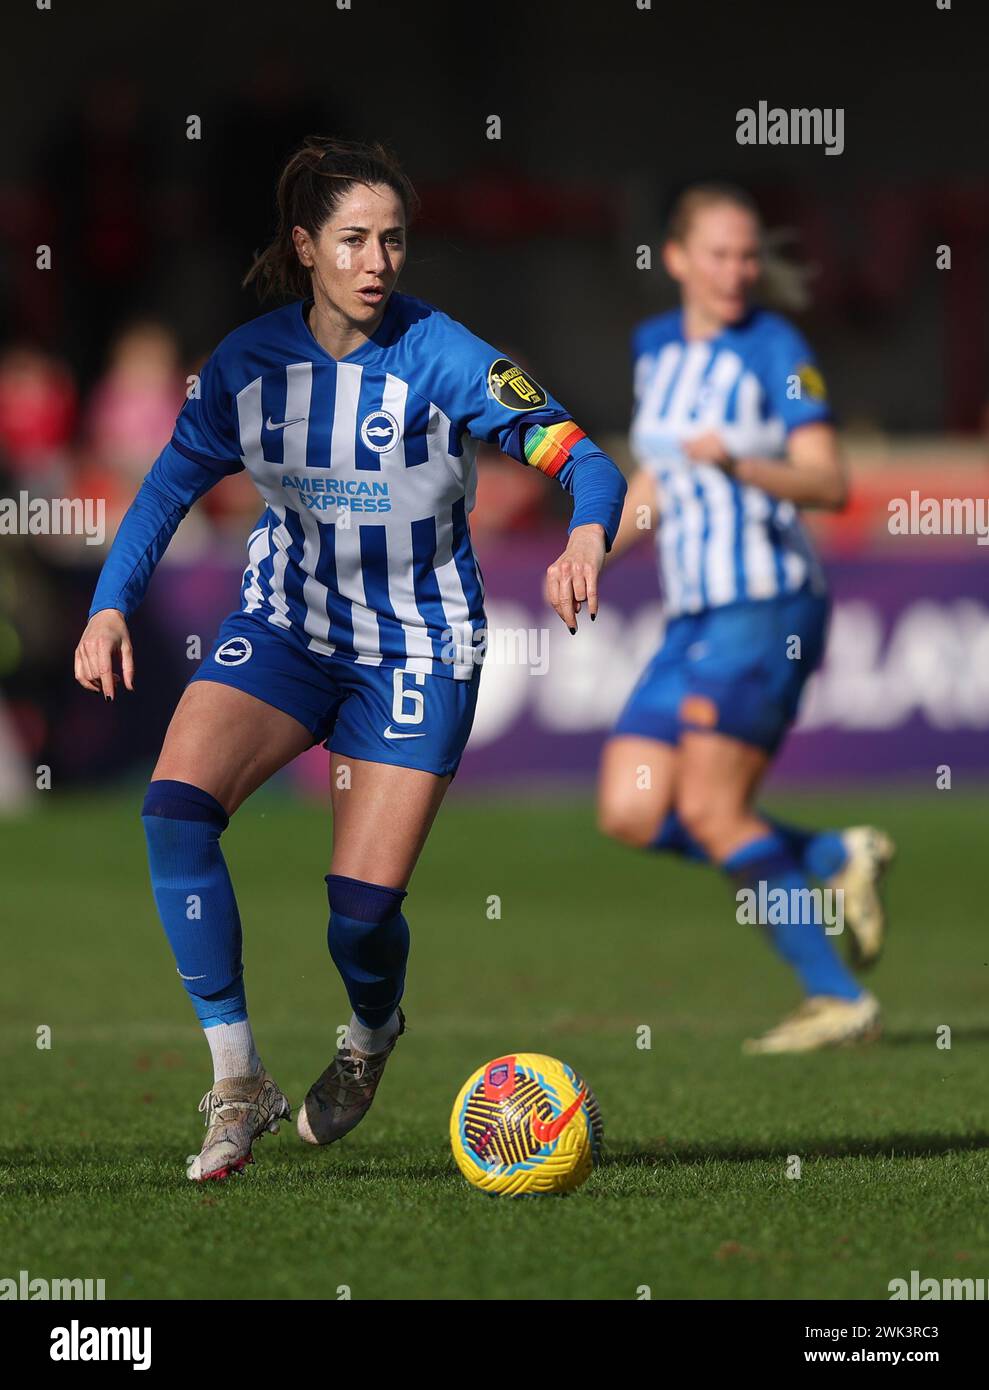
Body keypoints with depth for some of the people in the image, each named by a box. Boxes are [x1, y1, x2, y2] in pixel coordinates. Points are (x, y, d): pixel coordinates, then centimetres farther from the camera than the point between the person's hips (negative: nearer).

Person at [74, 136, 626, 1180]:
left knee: (364, 904, -11)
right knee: (176, 805, -23)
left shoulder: (442, 359, -18)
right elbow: (172, 484, 6)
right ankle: (235, 1086, -14)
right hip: (286, 620, 3)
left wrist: (586, 538, -44)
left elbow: (587, 465, -22)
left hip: (417, 643, -3)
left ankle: (372, 1035, 28)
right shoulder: (249, 361, -7)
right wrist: (111, 604, -8)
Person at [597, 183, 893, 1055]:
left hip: (767, 606, -7)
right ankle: (834, 860, 11)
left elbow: (830, 483, -15)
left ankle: (838, 999, -5)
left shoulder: (775, 350, -7)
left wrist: (738, 461, -30)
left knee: (708, 808, -12)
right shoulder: (655, 348, 14)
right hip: (693, 620, 7)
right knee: (631, 812, -2)